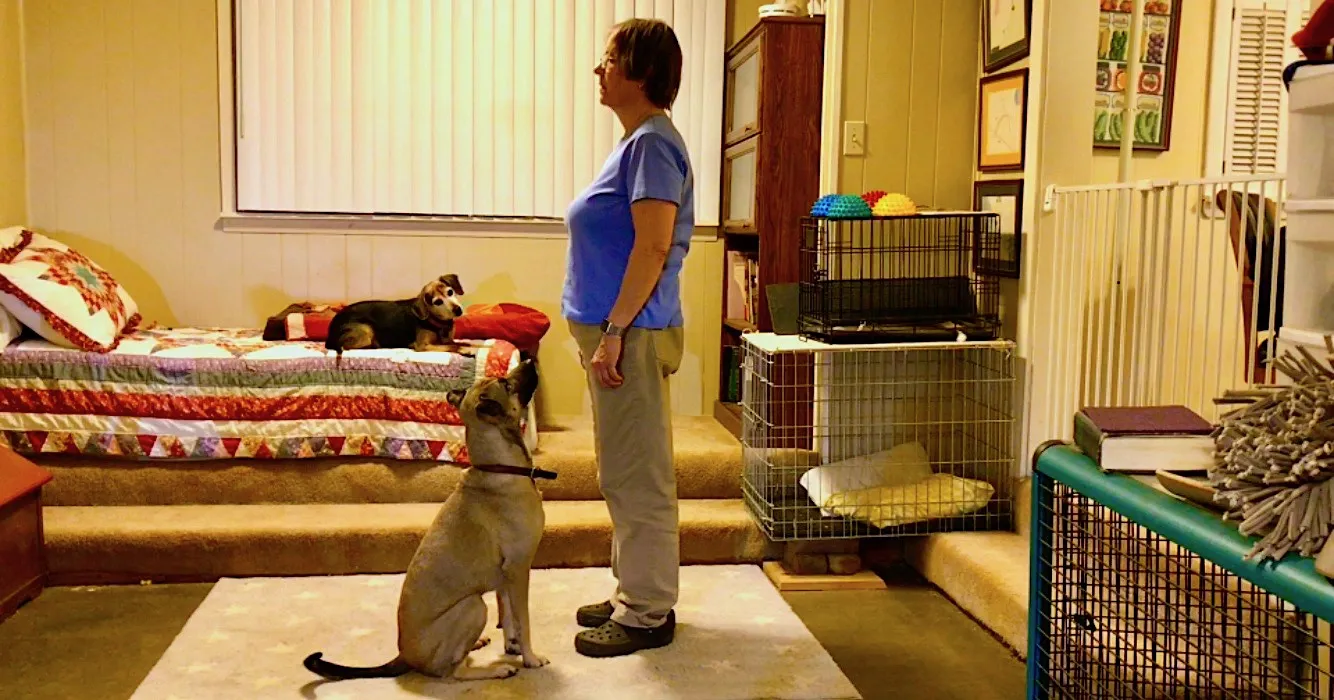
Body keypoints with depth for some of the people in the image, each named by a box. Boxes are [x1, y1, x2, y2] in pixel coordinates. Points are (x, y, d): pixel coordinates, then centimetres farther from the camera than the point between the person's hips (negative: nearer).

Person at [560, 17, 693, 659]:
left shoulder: (652, 142, -14)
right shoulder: (636, 141, 17)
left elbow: (653, 247, -22)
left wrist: (614, 331, -22)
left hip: (633, 334, -10)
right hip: (616, 330, 10)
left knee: (637, 477, -2)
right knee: (627, 474, 16)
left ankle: (647, 614, 9)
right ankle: (638, 594, 28)